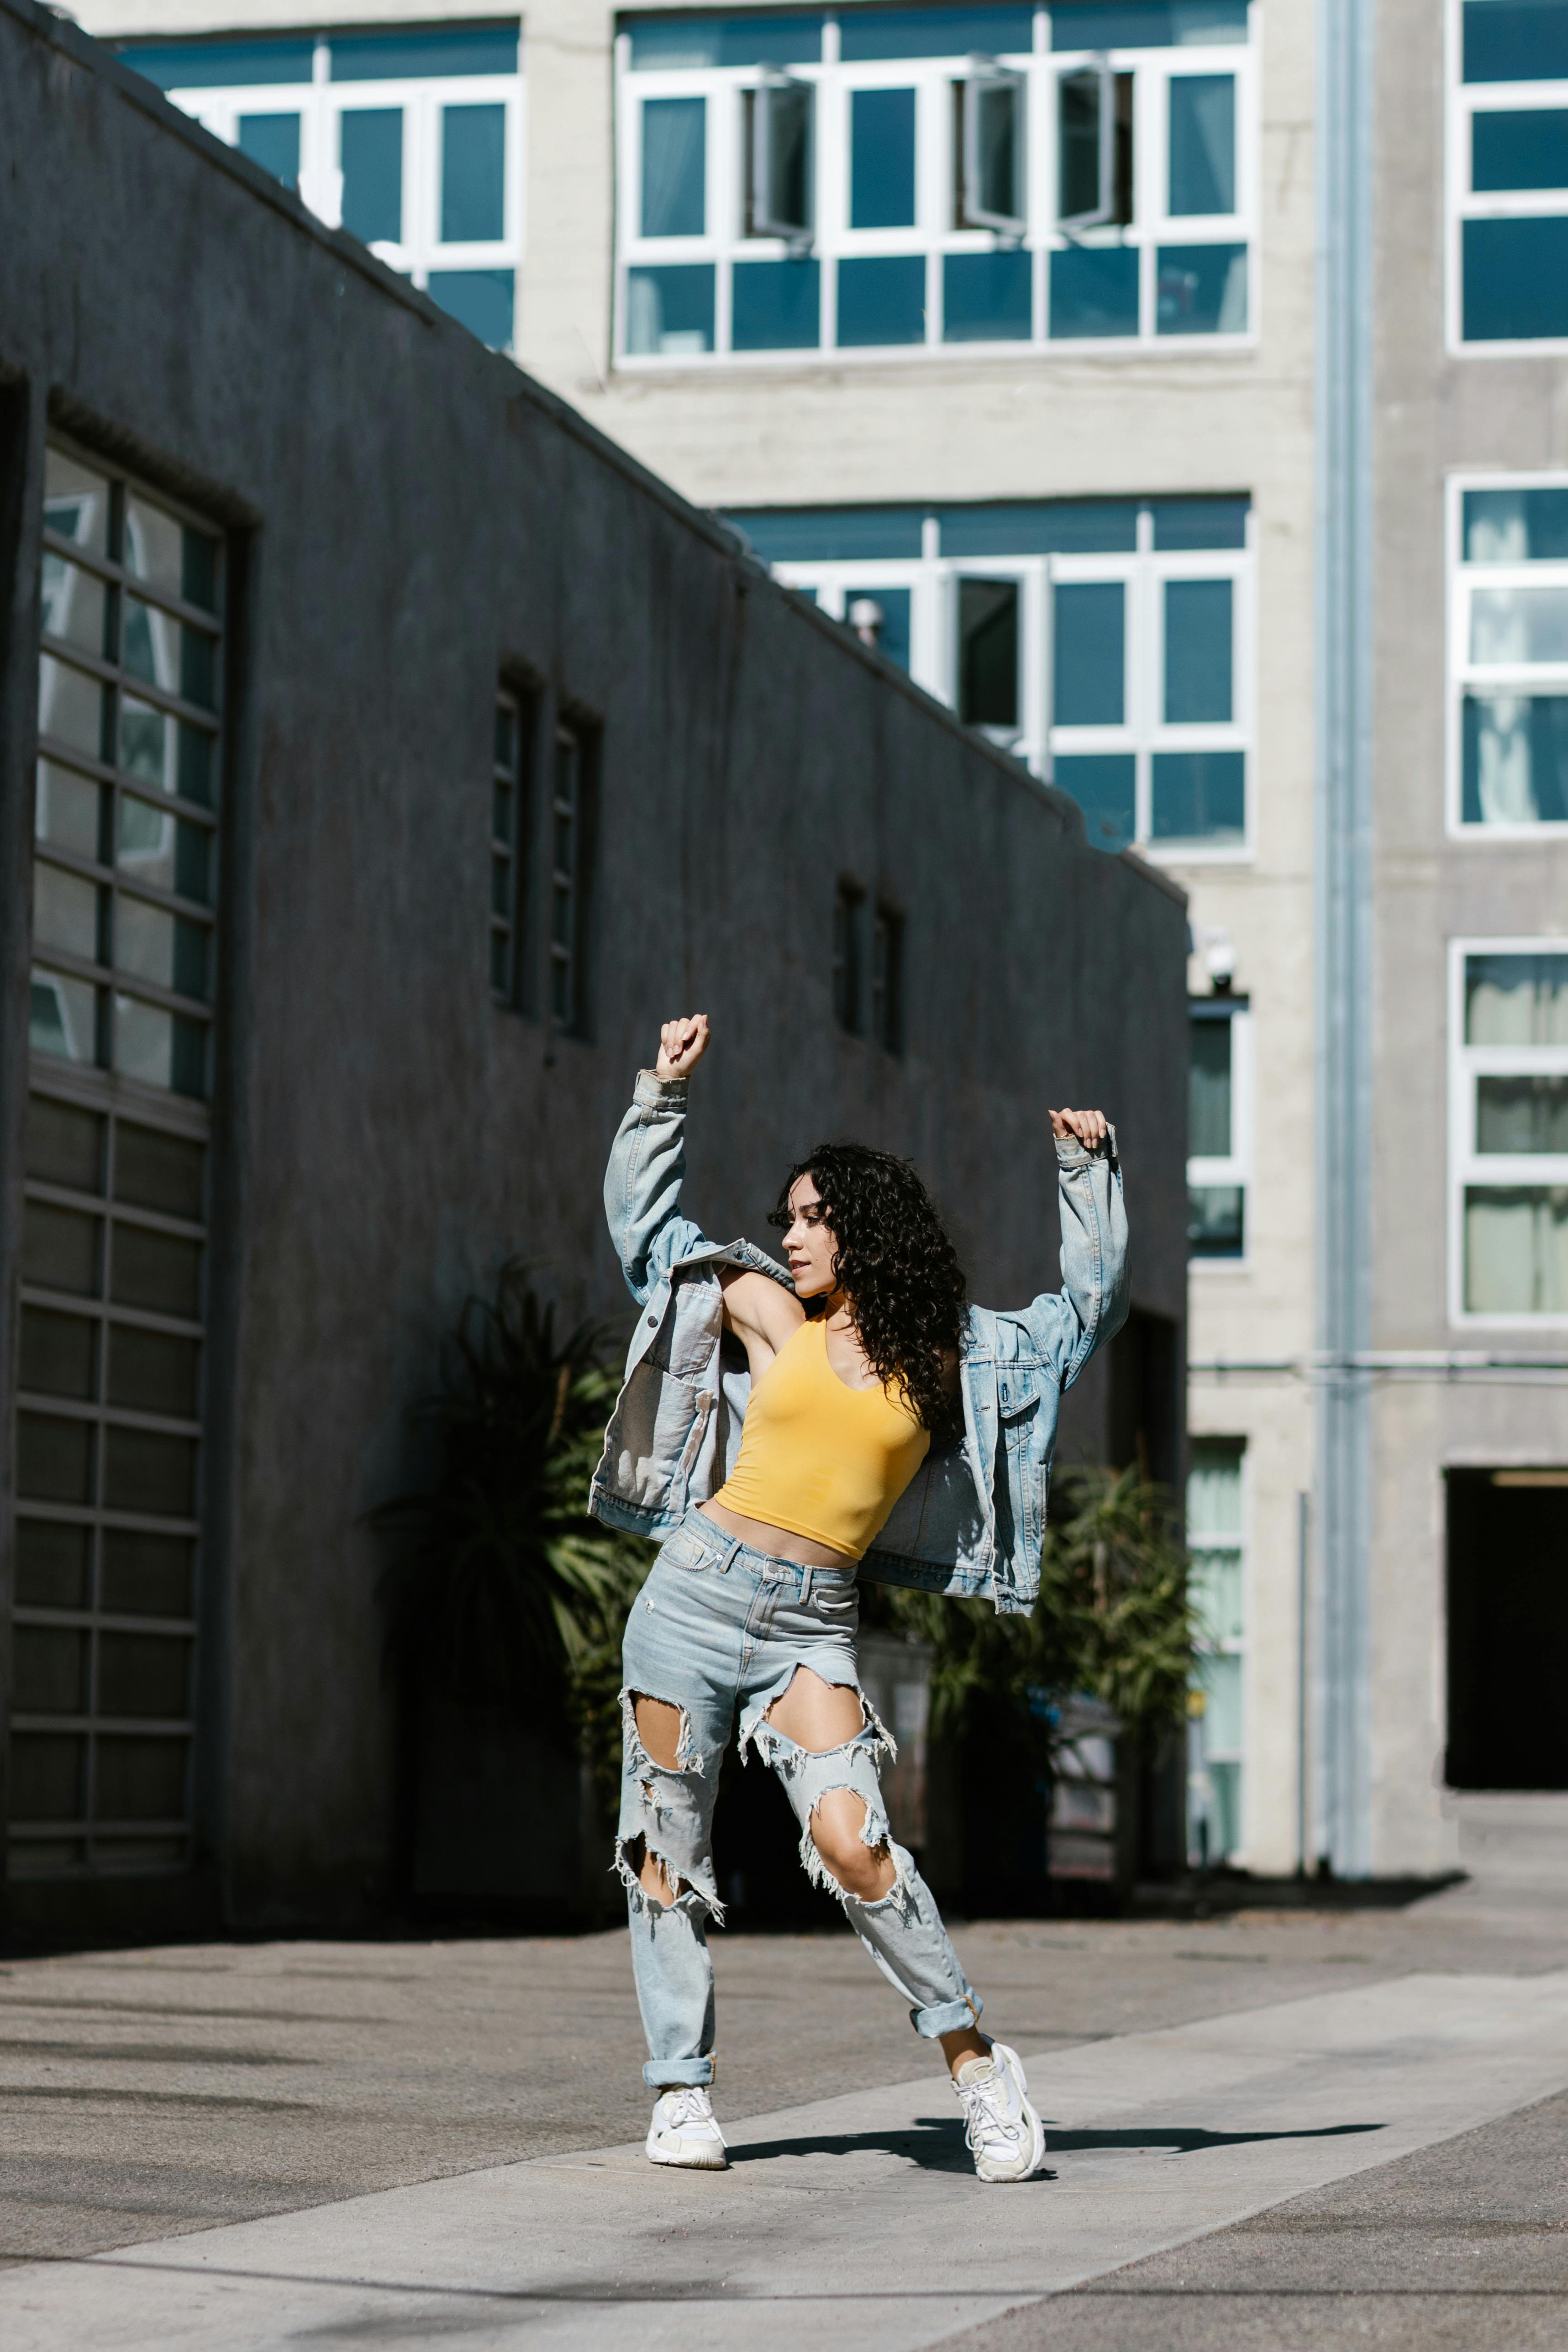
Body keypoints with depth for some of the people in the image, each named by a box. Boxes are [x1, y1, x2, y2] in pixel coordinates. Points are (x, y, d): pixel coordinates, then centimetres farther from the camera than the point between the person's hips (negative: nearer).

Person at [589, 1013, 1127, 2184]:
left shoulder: (947, 1354, 7)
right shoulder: (771, 1316, 7)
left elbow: (1090, 1307, 15)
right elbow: (646, 1224, 15)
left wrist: (1091, 1169, 11)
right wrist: (667, 1091, 10)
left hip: (815, 1627, -1)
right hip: (699, 1593, 1)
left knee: (850, 1838, -18)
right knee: (668, 1849, 1)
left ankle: (976, 2061, -9)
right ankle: (681, 2089, 11)